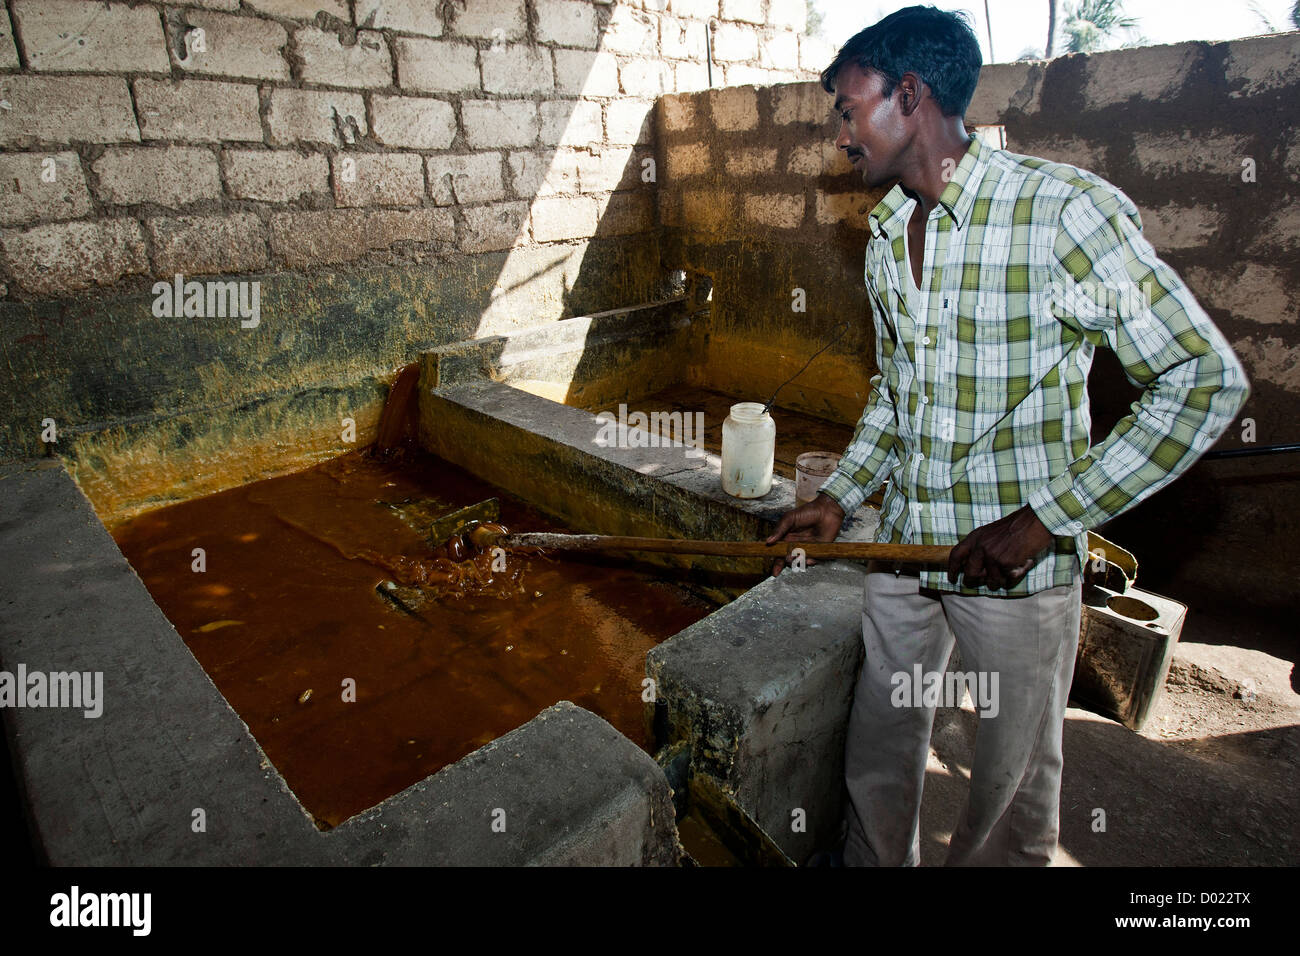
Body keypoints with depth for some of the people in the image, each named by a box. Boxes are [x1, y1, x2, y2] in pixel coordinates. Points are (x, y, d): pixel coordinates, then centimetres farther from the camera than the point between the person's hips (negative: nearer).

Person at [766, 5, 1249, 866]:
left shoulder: (1066, 209, -15)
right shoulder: (886, 236, 7)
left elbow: (1207, 379, -14)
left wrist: (1046, 517, -19)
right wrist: (839, 499, 8)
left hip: (1018, 564, -5)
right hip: (902, 547, 6)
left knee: (1013, 782, 15)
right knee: (878, 758, 19)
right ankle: (876, 863, 43)